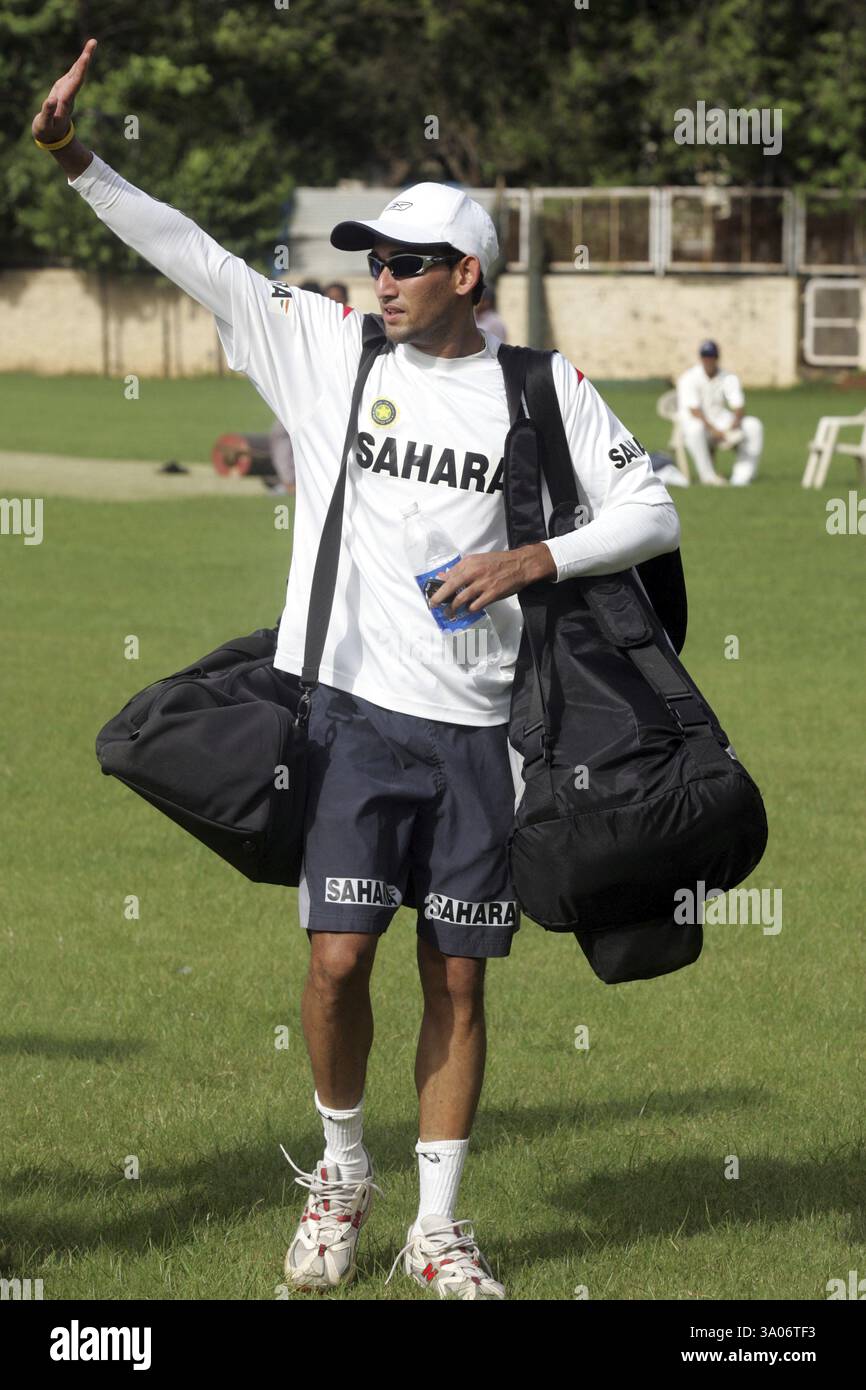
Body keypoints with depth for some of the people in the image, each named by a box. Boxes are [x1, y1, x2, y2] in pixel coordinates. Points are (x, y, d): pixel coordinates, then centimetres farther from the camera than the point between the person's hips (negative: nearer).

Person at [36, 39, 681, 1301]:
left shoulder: (546, 388, 2)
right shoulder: (328, 347, 3)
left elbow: (651, 511, 6)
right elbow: (189, 256, -1)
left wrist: (536, 559, -9)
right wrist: (76, 162, -10)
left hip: (477, 724, 0)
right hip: (354, 710, 0)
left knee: (458, 979, 4)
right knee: (339, 959, -8)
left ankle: (438, 1224, 14)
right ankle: (343, 1172, 17)